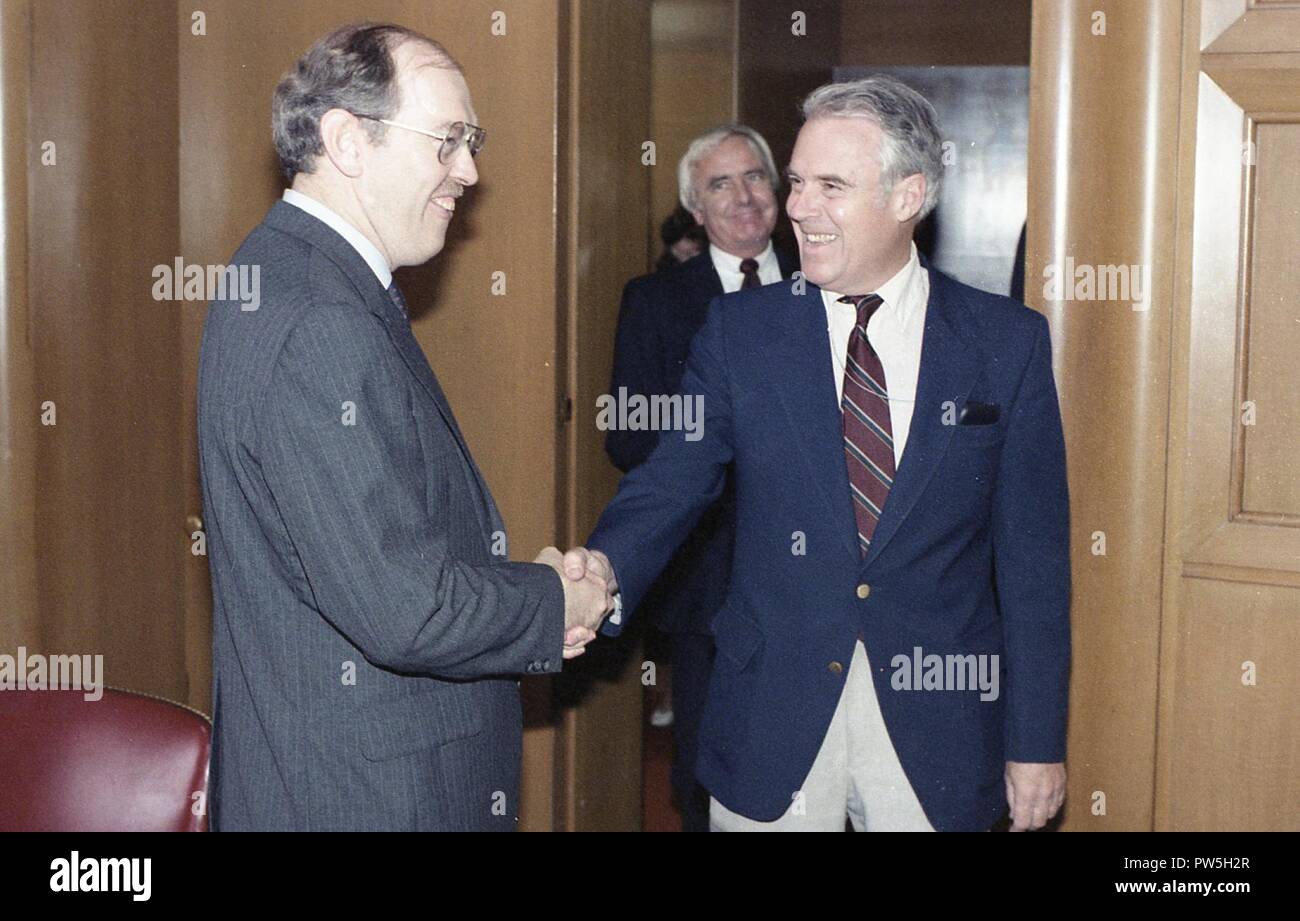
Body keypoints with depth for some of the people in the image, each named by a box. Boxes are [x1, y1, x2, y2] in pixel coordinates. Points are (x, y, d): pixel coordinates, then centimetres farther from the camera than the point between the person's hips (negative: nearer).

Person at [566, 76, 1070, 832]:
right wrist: (607, 566, -27)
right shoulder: (740, 330, 0)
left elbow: (1033, 554, -1)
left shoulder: (1008, 342, -3)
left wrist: (1037, 740, -1)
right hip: (772, 729, 1)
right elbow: (672, 480, -4)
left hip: (937, 734, 0)